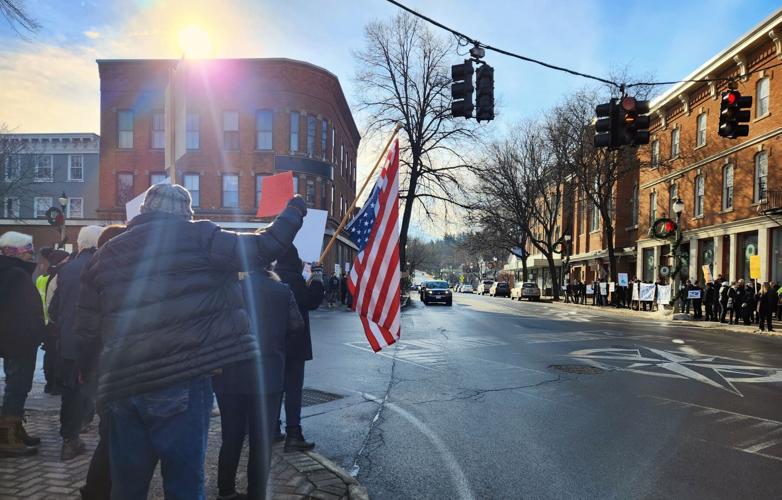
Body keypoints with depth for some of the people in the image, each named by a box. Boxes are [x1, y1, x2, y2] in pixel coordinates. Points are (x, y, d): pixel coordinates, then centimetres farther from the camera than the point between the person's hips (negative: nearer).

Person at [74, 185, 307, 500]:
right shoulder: (198, 237, -3)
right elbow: (262, 248, -2)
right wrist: (294, 211, 15)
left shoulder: (105, 255, 11)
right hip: (182, 385, -5)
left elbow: (87, 332, 15)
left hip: (122, 388, 5)